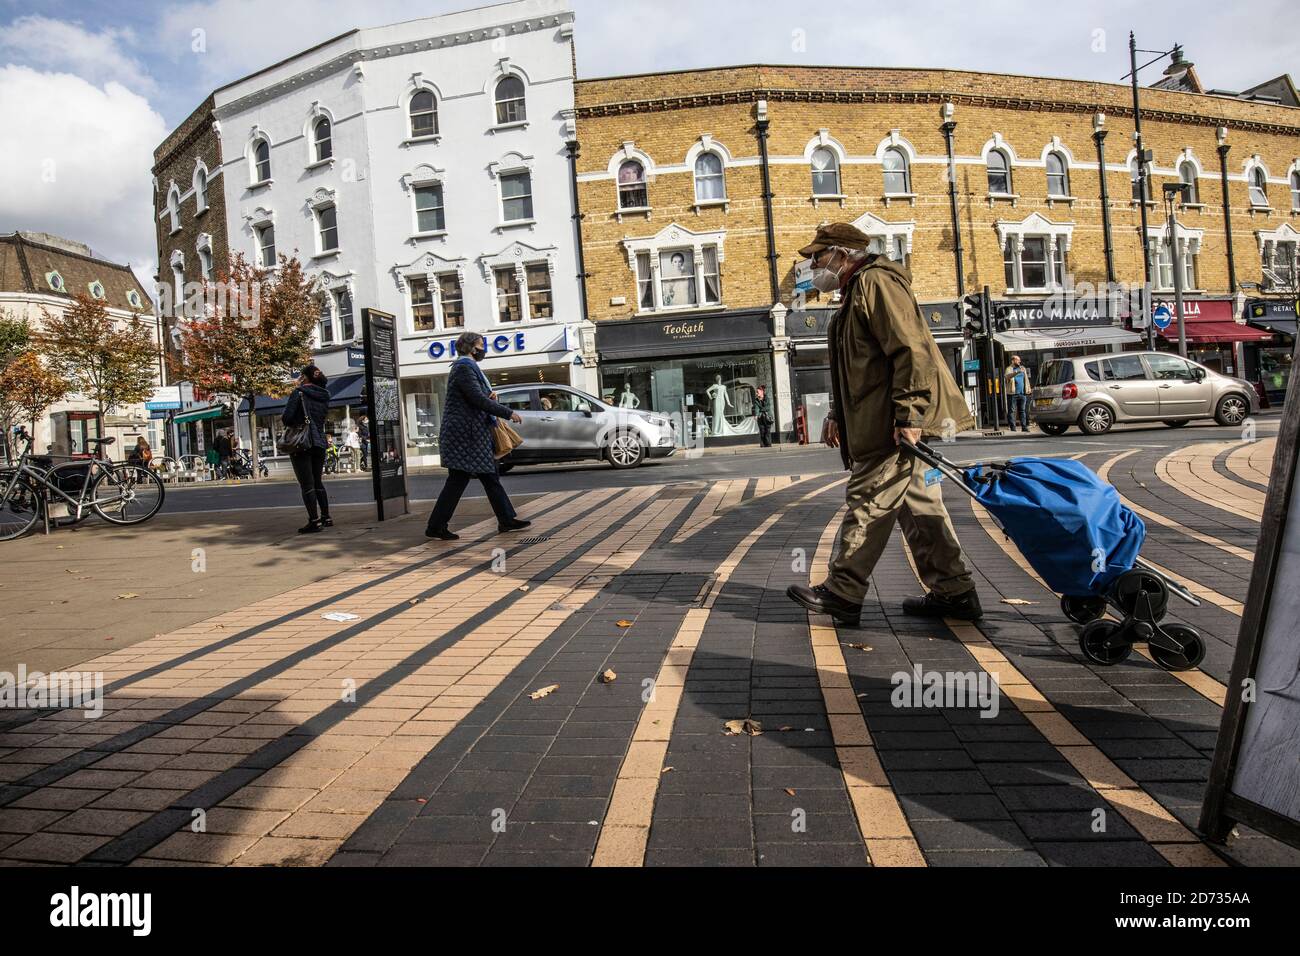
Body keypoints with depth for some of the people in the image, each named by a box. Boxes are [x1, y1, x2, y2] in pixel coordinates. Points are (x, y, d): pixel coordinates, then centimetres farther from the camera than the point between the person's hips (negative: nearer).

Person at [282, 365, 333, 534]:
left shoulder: (299, 393, -8)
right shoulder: (324, 396, 9)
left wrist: (283, 418, 8)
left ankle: (314, 521, -5)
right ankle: (326, 517, 18)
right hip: (320, 442, 6)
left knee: (306, 484, -3)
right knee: (317, 481, 17)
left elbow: (287, 418, -15)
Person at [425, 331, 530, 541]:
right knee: (457, 481, -6)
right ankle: (436, 527, 1)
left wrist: (489, 396, 2)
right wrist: (509, 413, -17)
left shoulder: (468, 367, 18)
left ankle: (507, 520, 17)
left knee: (491, 477, 11)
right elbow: (478, 400, -22)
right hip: (463, 435, -11)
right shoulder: (463, 368, -14)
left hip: (473, 435, 11)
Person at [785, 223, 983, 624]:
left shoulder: (875, 282, -10)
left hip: (896, 424, -11)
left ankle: (841, 594, 3)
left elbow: (911, 350, -21)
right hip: (889, 424, 11)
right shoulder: (857, 291, 24)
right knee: (919, 505, 11)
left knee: (868, 504, -5)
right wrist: (838, 415, 26)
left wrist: (908, 415, -25)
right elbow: (858, 367, 30)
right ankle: (953, 593, 18)